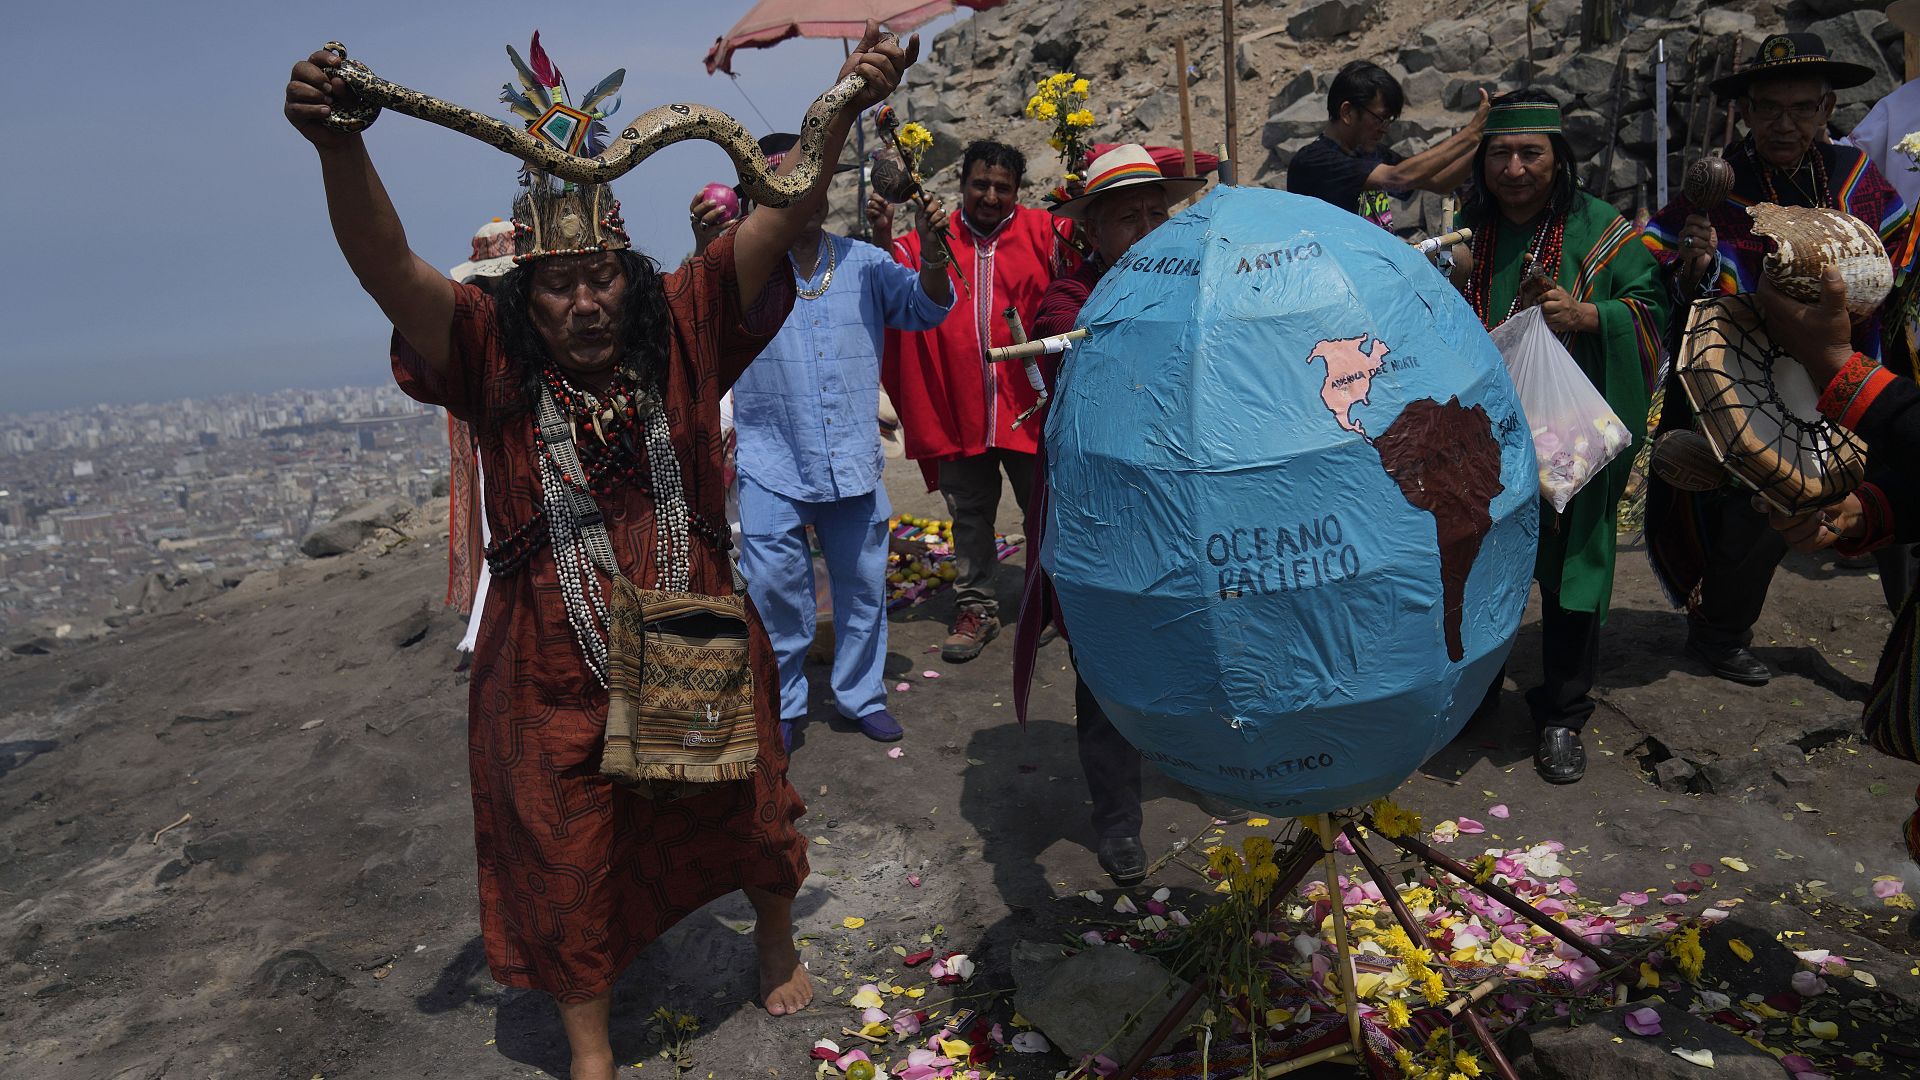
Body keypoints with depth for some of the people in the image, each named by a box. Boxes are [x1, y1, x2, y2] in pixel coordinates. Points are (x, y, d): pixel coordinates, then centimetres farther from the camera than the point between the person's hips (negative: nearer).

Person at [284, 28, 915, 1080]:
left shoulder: (680, 328, -8)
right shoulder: (495, 358, -10)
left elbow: (780, 215, -15)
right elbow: (387, 270, -24)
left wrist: (841, 110, -28)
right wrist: (338, 146, -40)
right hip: (554, 671, -1)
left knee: (743, 809, 22)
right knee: (566, 860, 13)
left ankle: (775, 940, 54)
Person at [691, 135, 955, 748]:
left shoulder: (862, 262, 4)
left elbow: (925, 308, -2)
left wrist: (932, 252, -22)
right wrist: (703, 250, -39)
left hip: (854, 461, 3)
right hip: (772, 463, -3)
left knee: (863, 583, 13)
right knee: (773, 588, 1)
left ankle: (862, 696, 31)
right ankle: (780, 704, 22)